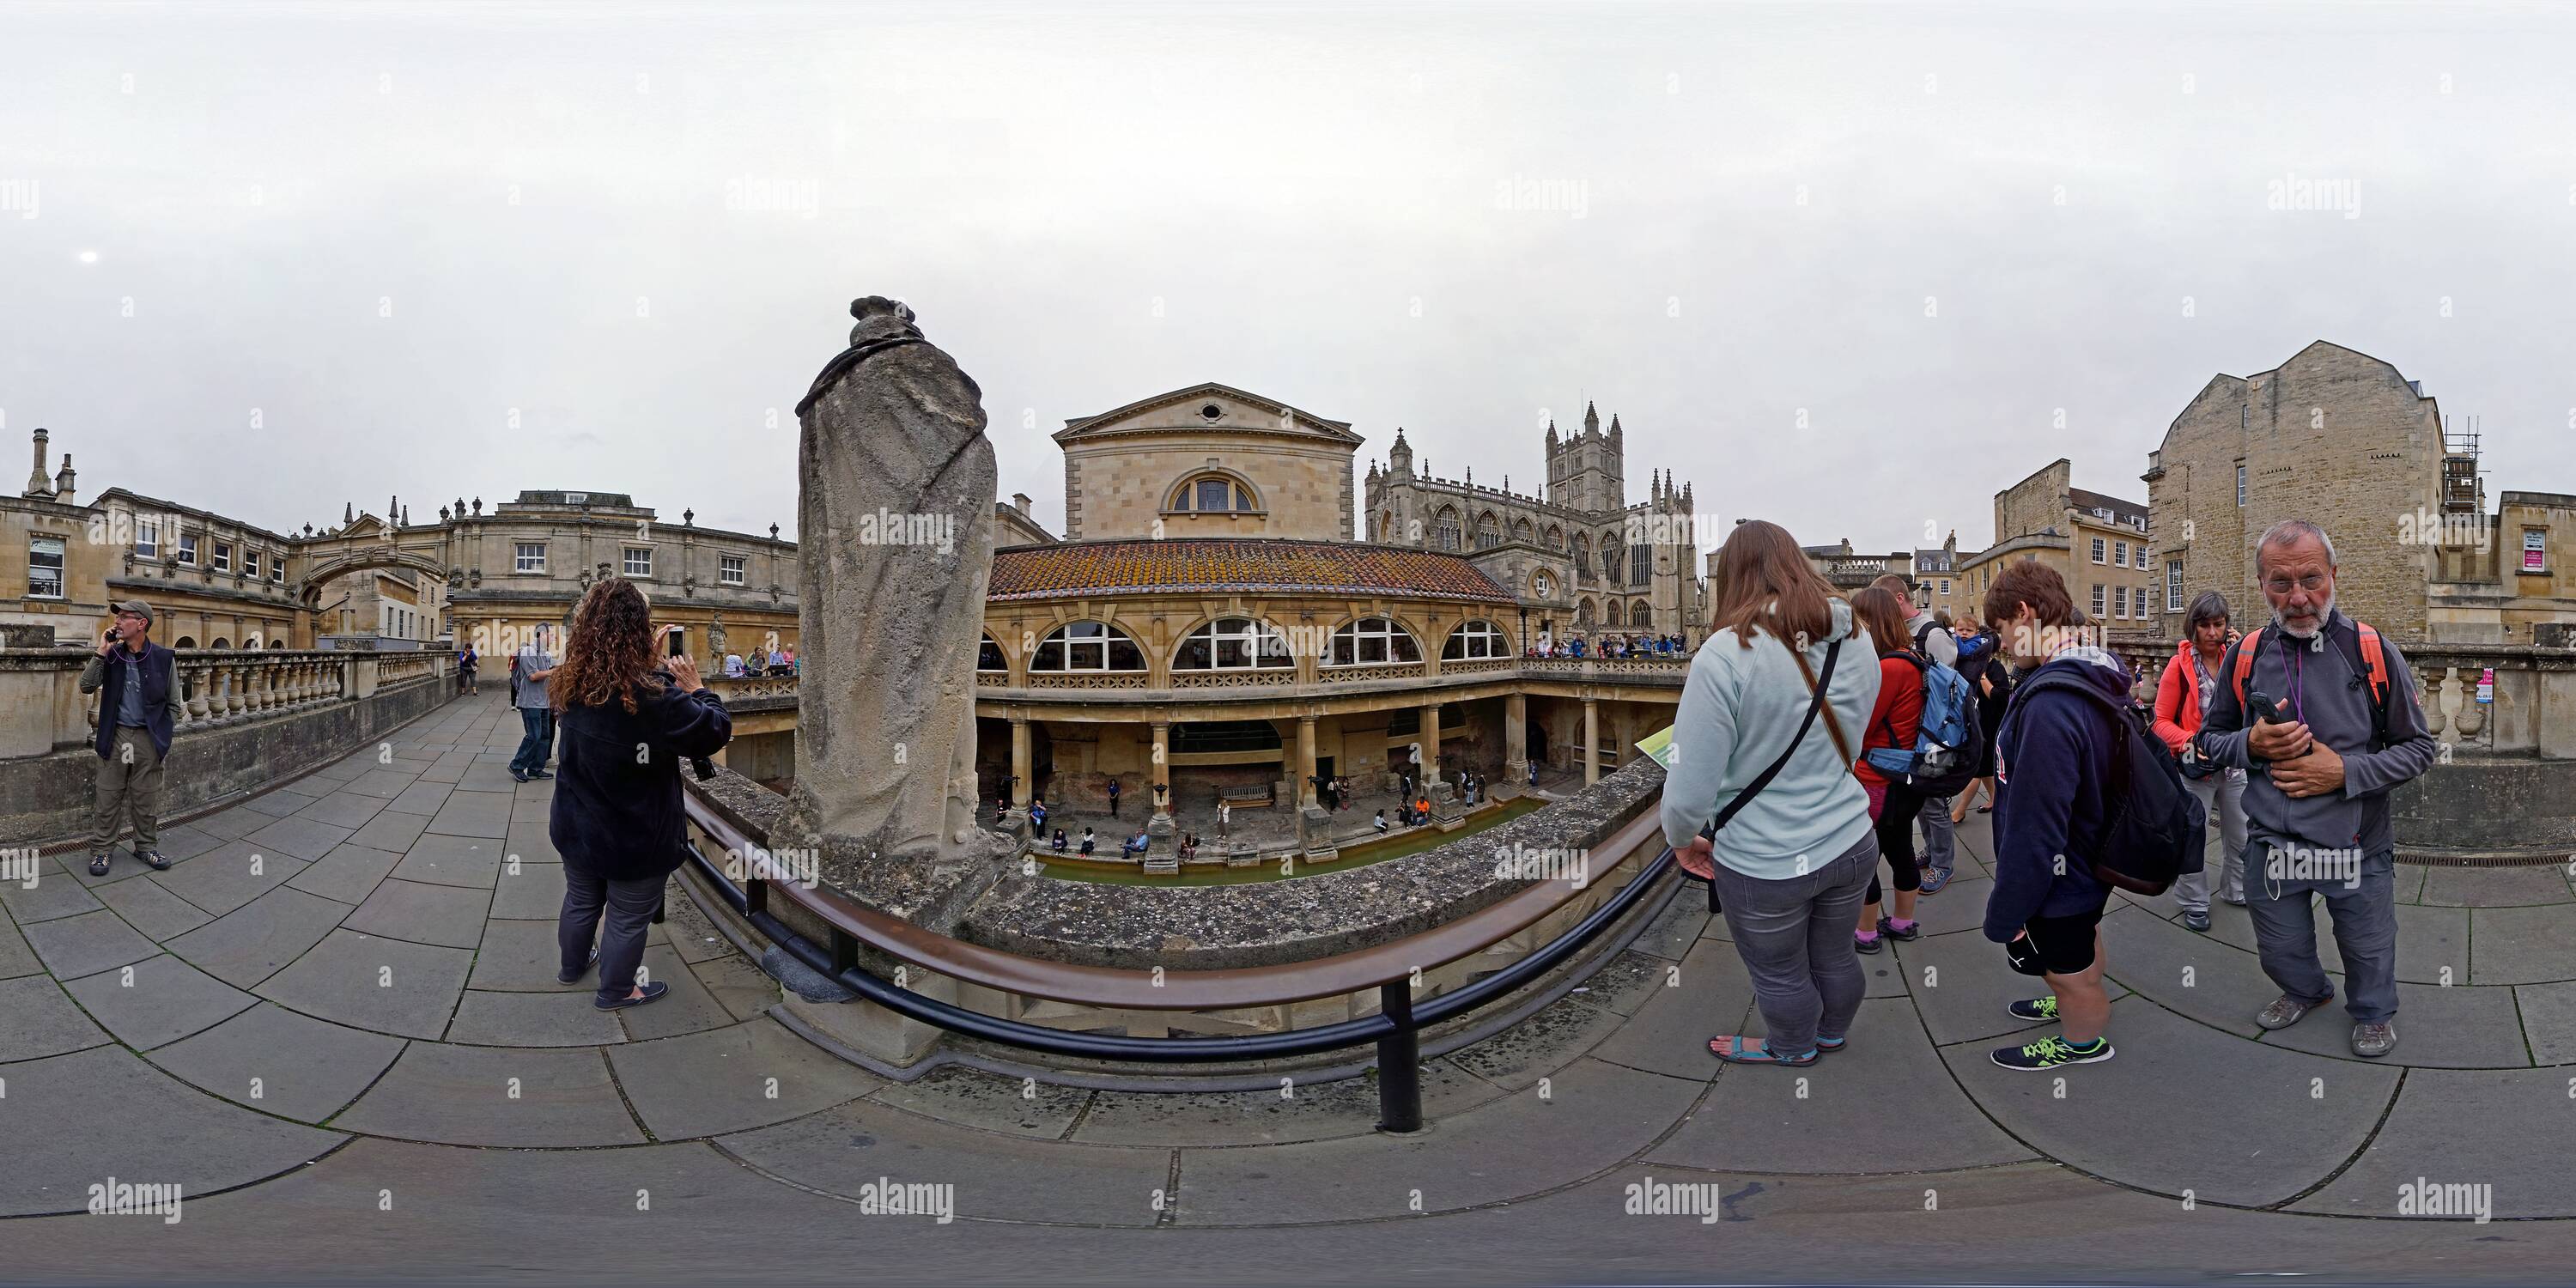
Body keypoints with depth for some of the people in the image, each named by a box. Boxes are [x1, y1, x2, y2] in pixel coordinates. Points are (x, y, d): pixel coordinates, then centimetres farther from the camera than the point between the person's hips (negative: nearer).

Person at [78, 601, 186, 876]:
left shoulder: (163, 658, -3)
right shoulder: (112, 655, 3)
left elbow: (174, 703, 2)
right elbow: (86, 686, -5)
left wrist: (164, 736, -3)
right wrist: (101, 653, -12)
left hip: (148, 737, -1)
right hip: (115, 735, 1)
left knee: (146, 798, 8)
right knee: (108, 797, 6)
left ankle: (147, 846, 21)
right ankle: (100, 849, 15)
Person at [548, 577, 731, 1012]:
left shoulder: (572, 686, -11)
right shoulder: (654, 695, -34)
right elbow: (716, 731, -22)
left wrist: (659, 670, -1)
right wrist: (695, 687, -8)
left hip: (577, 830, 7)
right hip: (635, 843, -6)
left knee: (581, 902, 30)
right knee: (628, 920, 17)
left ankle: (572, 964, 53)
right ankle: (616, 991, 36)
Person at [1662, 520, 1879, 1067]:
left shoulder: (1726, 655, -25)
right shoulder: (1858, 641, -4)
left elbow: (1689, 791, -23)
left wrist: (1681, 839, -4)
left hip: (1764, 863, -5)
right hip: (1851, 845, 5)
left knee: (1780, 973, 22)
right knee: (1835, 956, 28)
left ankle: (1794, 1048, 47)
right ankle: (1833, 1033, 53)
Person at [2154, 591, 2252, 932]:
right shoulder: (2180, 665, -8)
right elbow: (2162, 721, -7)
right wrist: (2189, 743, -23)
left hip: (2234, 764, 4)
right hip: (2195, 767, -4)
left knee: (2240, 835, 17)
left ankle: (2236, 890, 37)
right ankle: (2194, 904, 16)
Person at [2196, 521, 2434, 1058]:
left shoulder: (2374, 652, -10)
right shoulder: (2245, 656, -4)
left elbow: (2418, 749, -4)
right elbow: (2211, 737, 7)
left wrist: (2345, 771, -20)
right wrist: (2252, 744, -15)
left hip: (2358, 849, -2)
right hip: (2271, 847, 2)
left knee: (2368, 952, 20)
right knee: (2281, 953, 22)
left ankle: (2374, 1012, 50)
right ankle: (2306, 991, 54)